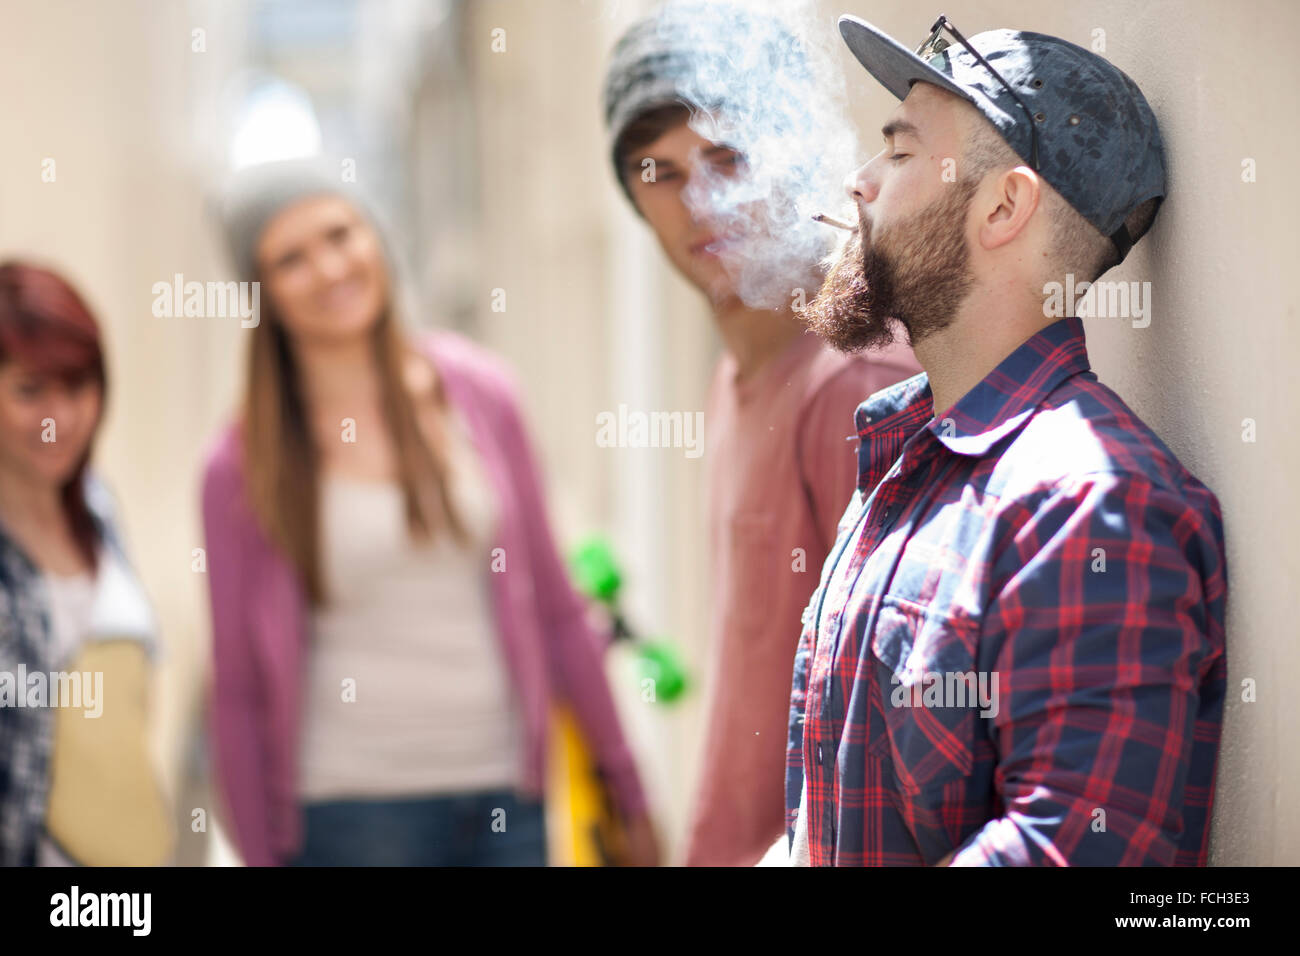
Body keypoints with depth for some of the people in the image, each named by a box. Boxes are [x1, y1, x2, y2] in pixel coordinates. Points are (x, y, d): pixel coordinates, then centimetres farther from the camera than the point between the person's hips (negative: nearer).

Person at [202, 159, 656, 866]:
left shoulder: (478, 394, 4)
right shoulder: (244, 468, -3)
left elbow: (554, 609, 9)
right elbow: (238, 693, 2)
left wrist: (627, 794, 9)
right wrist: (260, 854, 1)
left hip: (506, 803, 2)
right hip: (353, 811, -2)